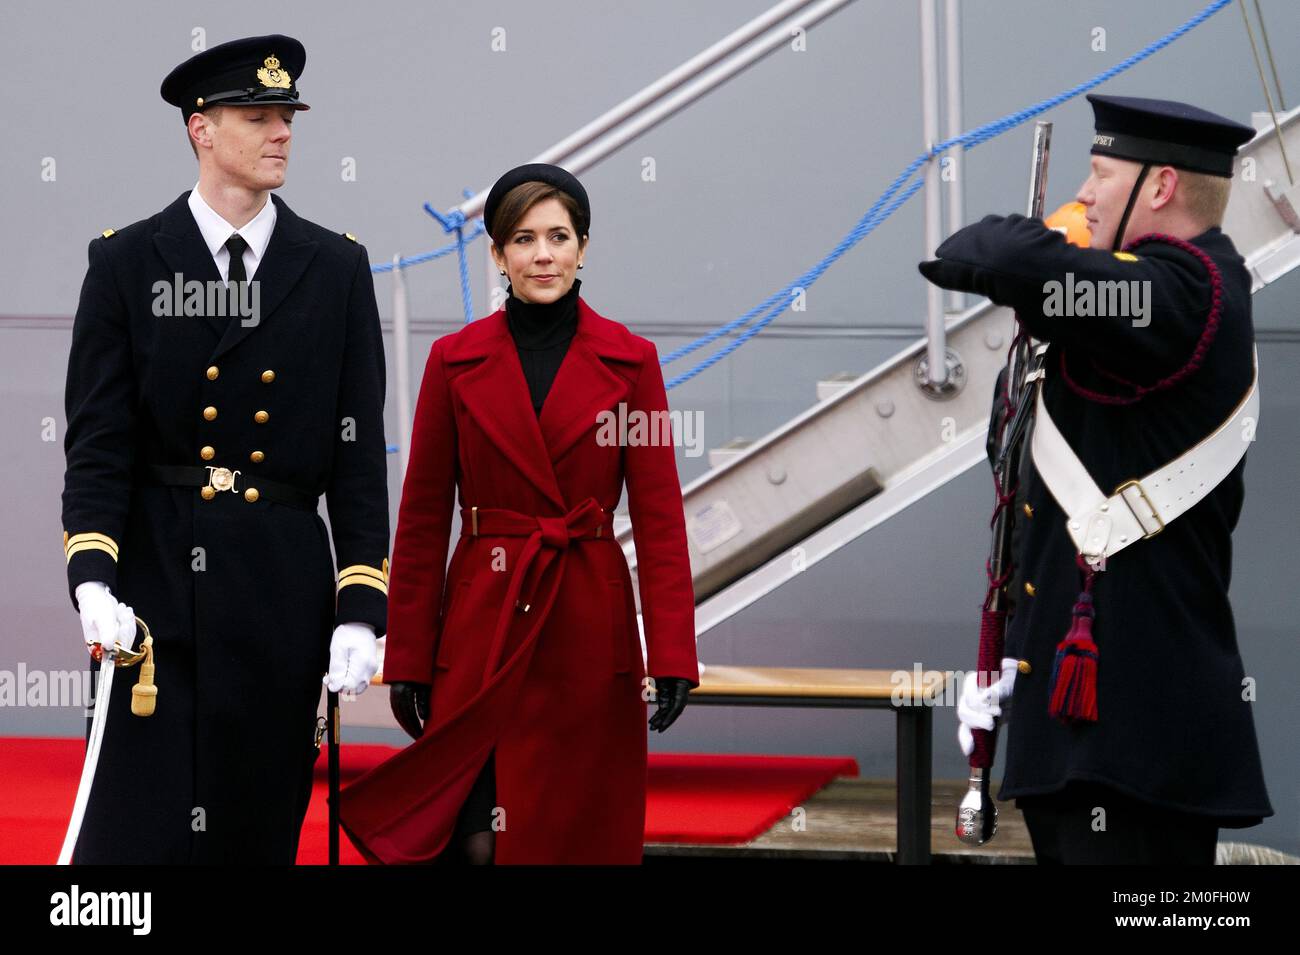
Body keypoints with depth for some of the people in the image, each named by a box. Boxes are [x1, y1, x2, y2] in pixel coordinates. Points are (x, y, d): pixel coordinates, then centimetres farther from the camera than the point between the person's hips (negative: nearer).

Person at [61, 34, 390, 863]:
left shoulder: (337, 269, 7)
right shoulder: (127, 263, 3)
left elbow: (359, 452, 4)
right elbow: (97, 442, -1)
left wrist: (362, 610, -4)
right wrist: (91, 576, -16)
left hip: (285, 588, 2)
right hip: (155, 581, -2)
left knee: (261, 828, 6)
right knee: (137, 825, -5)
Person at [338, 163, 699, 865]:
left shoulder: (629, 361, 2)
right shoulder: (456, 360, 3)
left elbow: (659, 516, -1)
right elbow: (423, 517, 5)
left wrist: (672, 655, -9)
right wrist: (407, 658, 1)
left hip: (589, 627, 1)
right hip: (482, 625, 0)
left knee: (581, 831, 5)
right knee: (480, 840, -11)